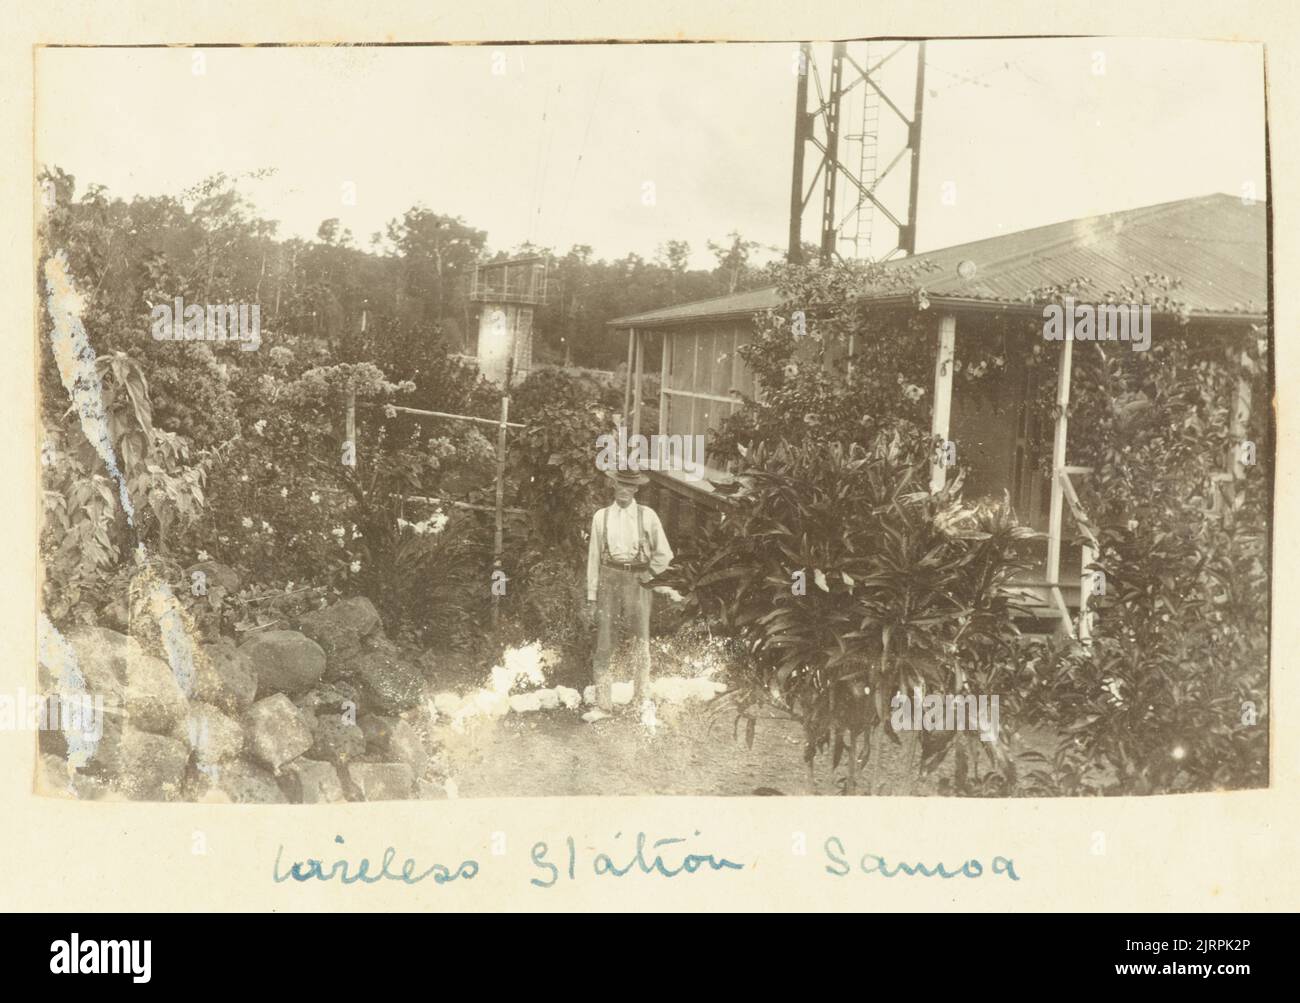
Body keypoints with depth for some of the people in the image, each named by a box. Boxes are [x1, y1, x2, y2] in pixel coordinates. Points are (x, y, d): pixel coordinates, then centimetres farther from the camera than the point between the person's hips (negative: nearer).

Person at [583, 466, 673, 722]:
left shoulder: (647, 516, 6)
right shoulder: (601, 516, 9)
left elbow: (664, 554, 10)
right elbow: (593, 556, 10)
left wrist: (648, 574, -2)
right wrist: (591, 595, 7)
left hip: (637, 580, -1)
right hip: (609, 579, 1)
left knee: (641, 644, 2)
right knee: (604, 643, -3)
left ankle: (641, 706, 10)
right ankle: (603, 706, 0)